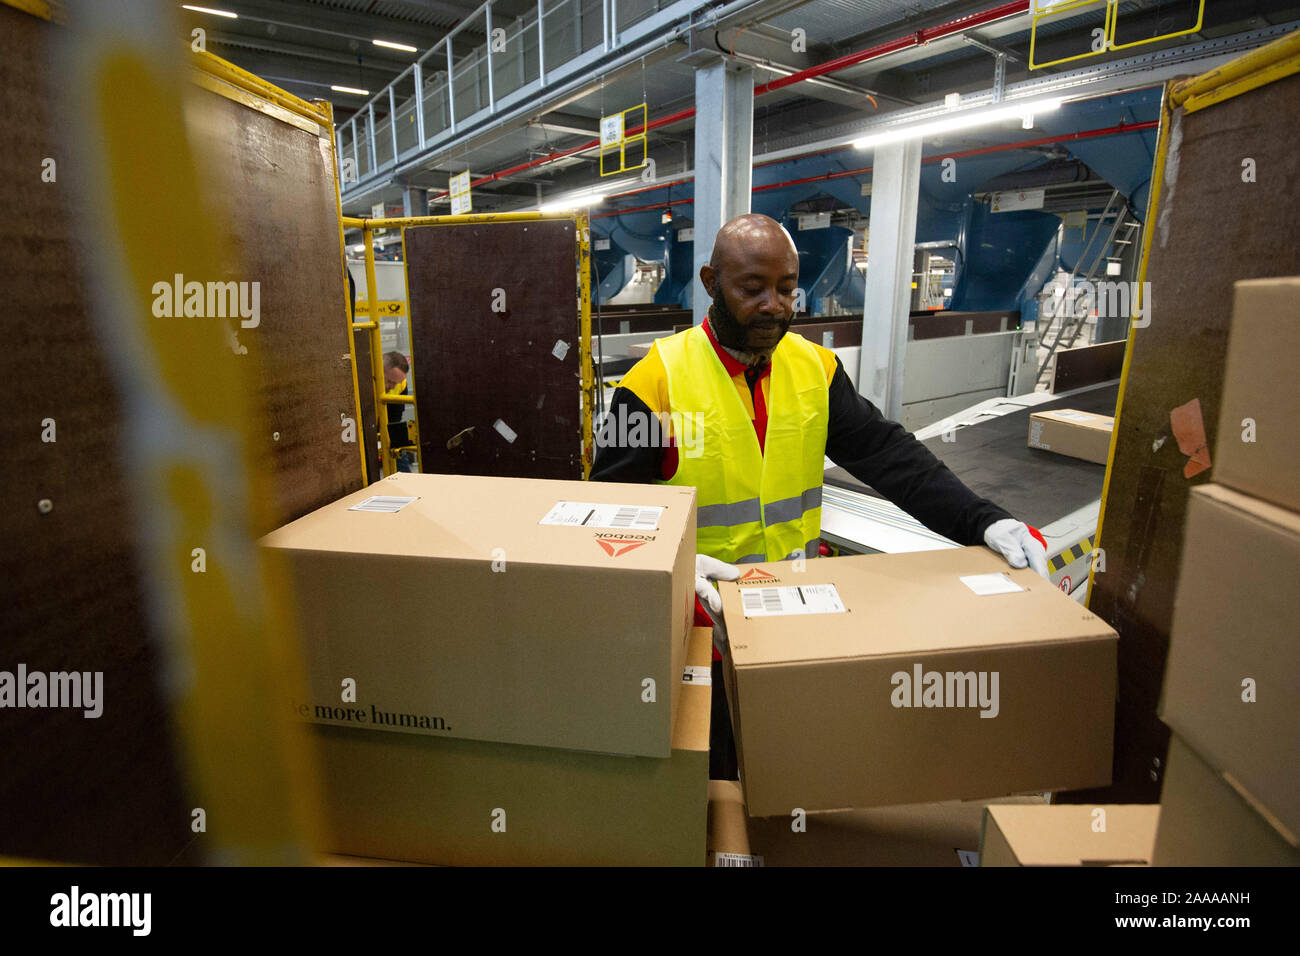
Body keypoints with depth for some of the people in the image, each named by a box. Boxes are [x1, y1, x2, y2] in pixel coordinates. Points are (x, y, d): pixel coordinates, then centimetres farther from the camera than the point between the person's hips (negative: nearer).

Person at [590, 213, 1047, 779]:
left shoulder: (815, 367, 2)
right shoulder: (658, 379, -12)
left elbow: (888, 455, -4)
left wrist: (982, 521, -17)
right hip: (701, 623, -4)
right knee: (707, 789, 16)